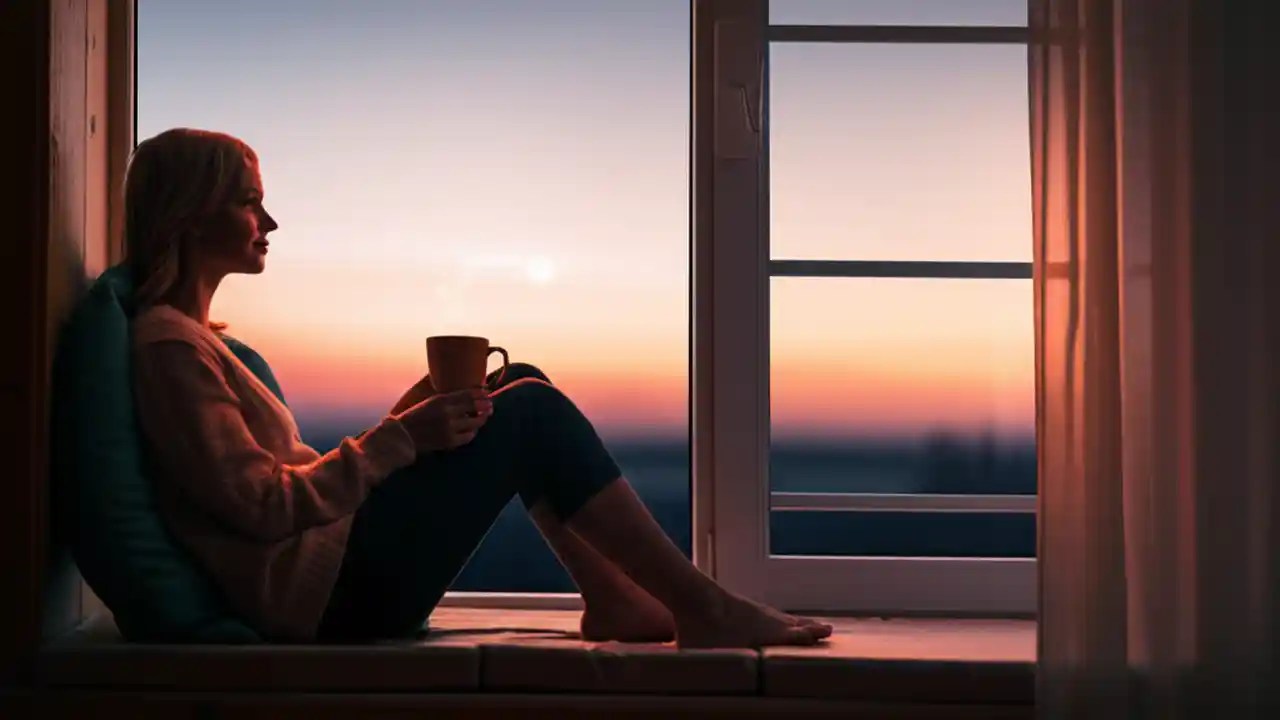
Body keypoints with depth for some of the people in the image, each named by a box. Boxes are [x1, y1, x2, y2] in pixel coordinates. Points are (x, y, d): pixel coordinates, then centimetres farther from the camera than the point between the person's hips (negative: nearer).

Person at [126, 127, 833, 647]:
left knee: (522, 389, 8)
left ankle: (614, 598, 5)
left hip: (335, 569, 10)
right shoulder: (168, 344, -13)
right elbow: (263, 506, -19)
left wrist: (405, 418, 7)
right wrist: (401, 440, -15)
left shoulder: (189, 335, 18)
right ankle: (704, 609, -6)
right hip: (323, 592, -10)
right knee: (531, 413, -12)